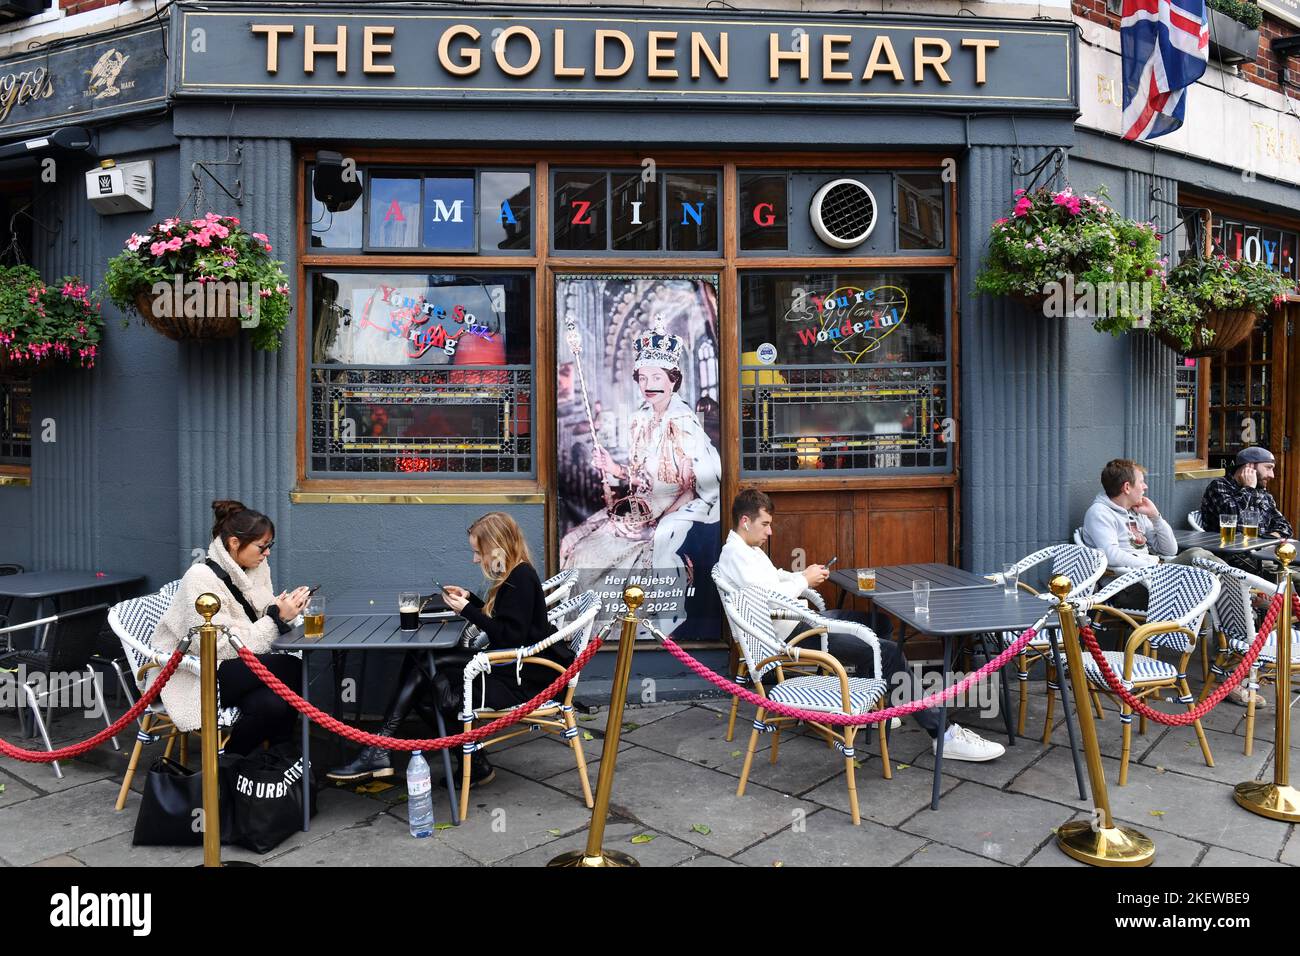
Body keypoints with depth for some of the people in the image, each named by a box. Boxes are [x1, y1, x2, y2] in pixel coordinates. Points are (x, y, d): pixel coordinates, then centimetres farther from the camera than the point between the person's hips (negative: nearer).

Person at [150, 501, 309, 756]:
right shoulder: (201, 579, -19)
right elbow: (223, 648, -24)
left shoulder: (256, 569, 2)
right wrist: (277, 617, -24)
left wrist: (285, 607, -12)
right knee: (290, 668, -24)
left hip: (235, 667, 6)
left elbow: (260, 619, 8)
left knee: (272, 704, -26)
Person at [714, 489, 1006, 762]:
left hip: (798, 620, 11)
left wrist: (803, 574, 8)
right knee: (888, 652, -17)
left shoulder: (749, 550, 15)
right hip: (790, 635, -11)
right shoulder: (736, 555, -17)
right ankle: (942, 734, -14)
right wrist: (804, 581, -12)